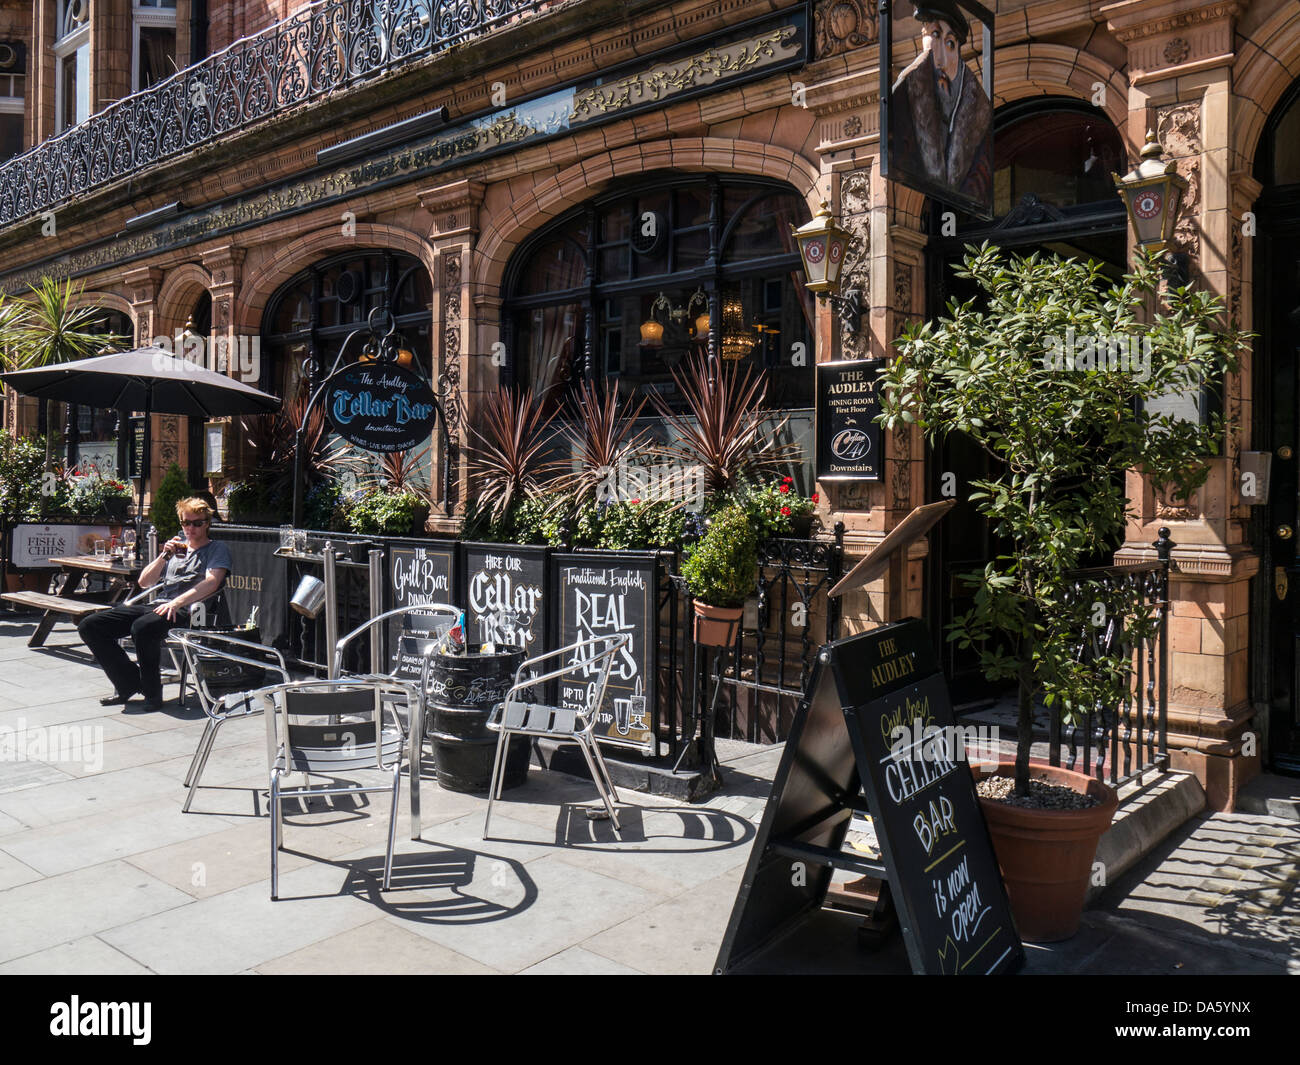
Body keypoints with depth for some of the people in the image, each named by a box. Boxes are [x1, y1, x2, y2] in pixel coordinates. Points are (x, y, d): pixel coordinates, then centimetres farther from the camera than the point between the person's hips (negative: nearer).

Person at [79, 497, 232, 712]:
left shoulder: (217, 549, 9)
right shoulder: (177, 547, 28)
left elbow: (212, 582, -12)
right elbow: (144, 582, 22)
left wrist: (177, 602, -24)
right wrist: (164, 556, 5)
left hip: (184, 611, -7)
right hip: (156, 605, 7)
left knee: (142, 627, -38)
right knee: (89, 626, -7)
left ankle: (152, 693, -20)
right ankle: (128, 684, -3)